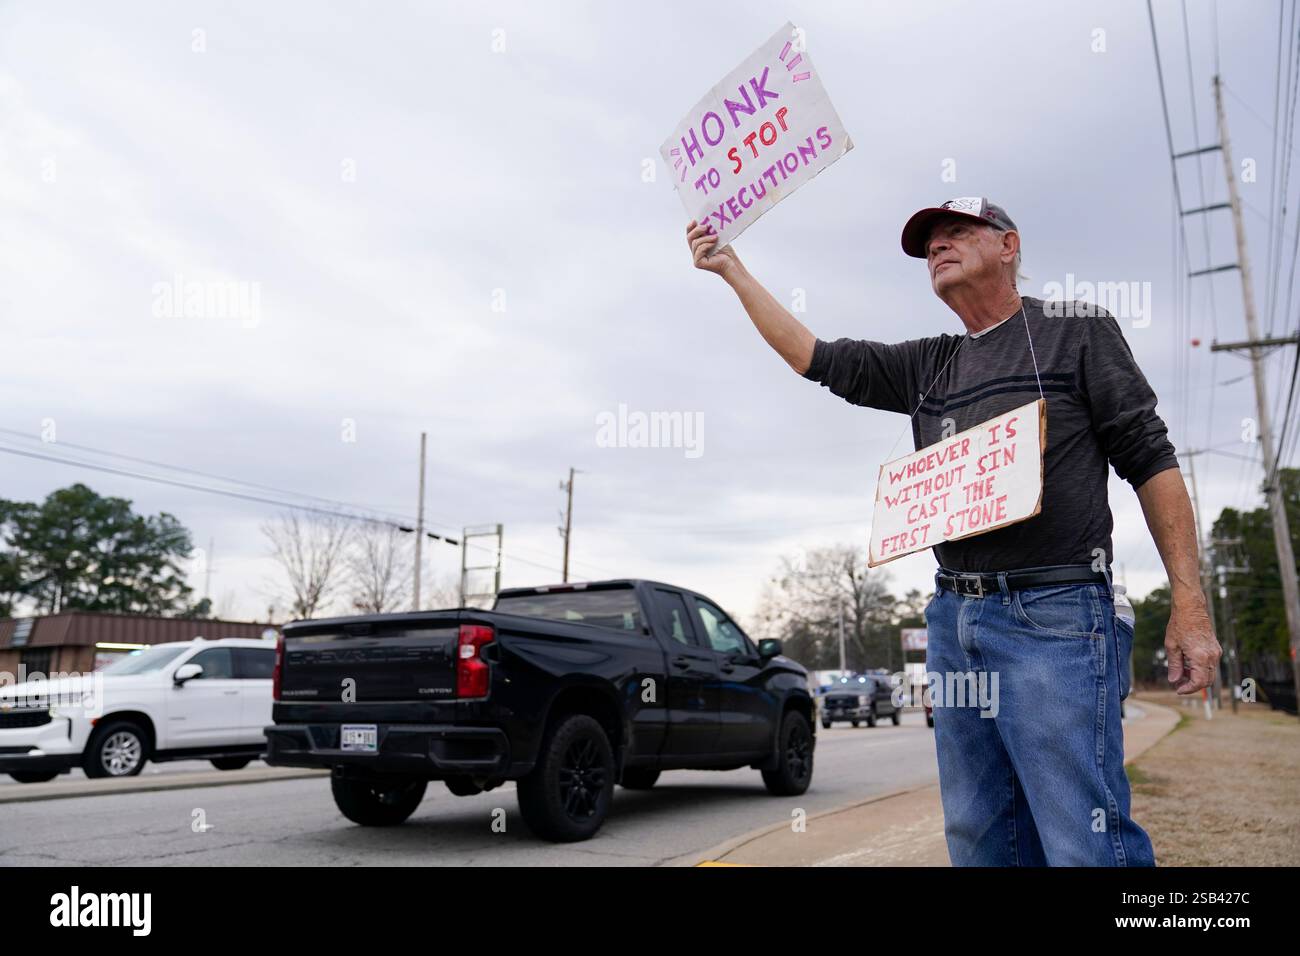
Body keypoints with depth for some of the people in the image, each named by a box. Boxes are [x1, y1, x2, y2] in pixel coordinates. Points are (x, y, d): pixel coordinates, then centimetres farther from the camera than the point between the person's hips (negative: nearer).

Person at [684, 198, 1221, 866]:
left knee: (1085, 846, -9)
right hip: (954, 618, 6)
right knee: (975, 841, 11)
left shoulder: (1076, 329, 4)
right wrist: (732, 270, 17)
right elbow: (815, 358, 18)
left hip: (1053, 616, -5)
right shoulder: (926, 366, 18)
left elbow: (1150, 459, -1)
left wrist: (1189, 604, -8)